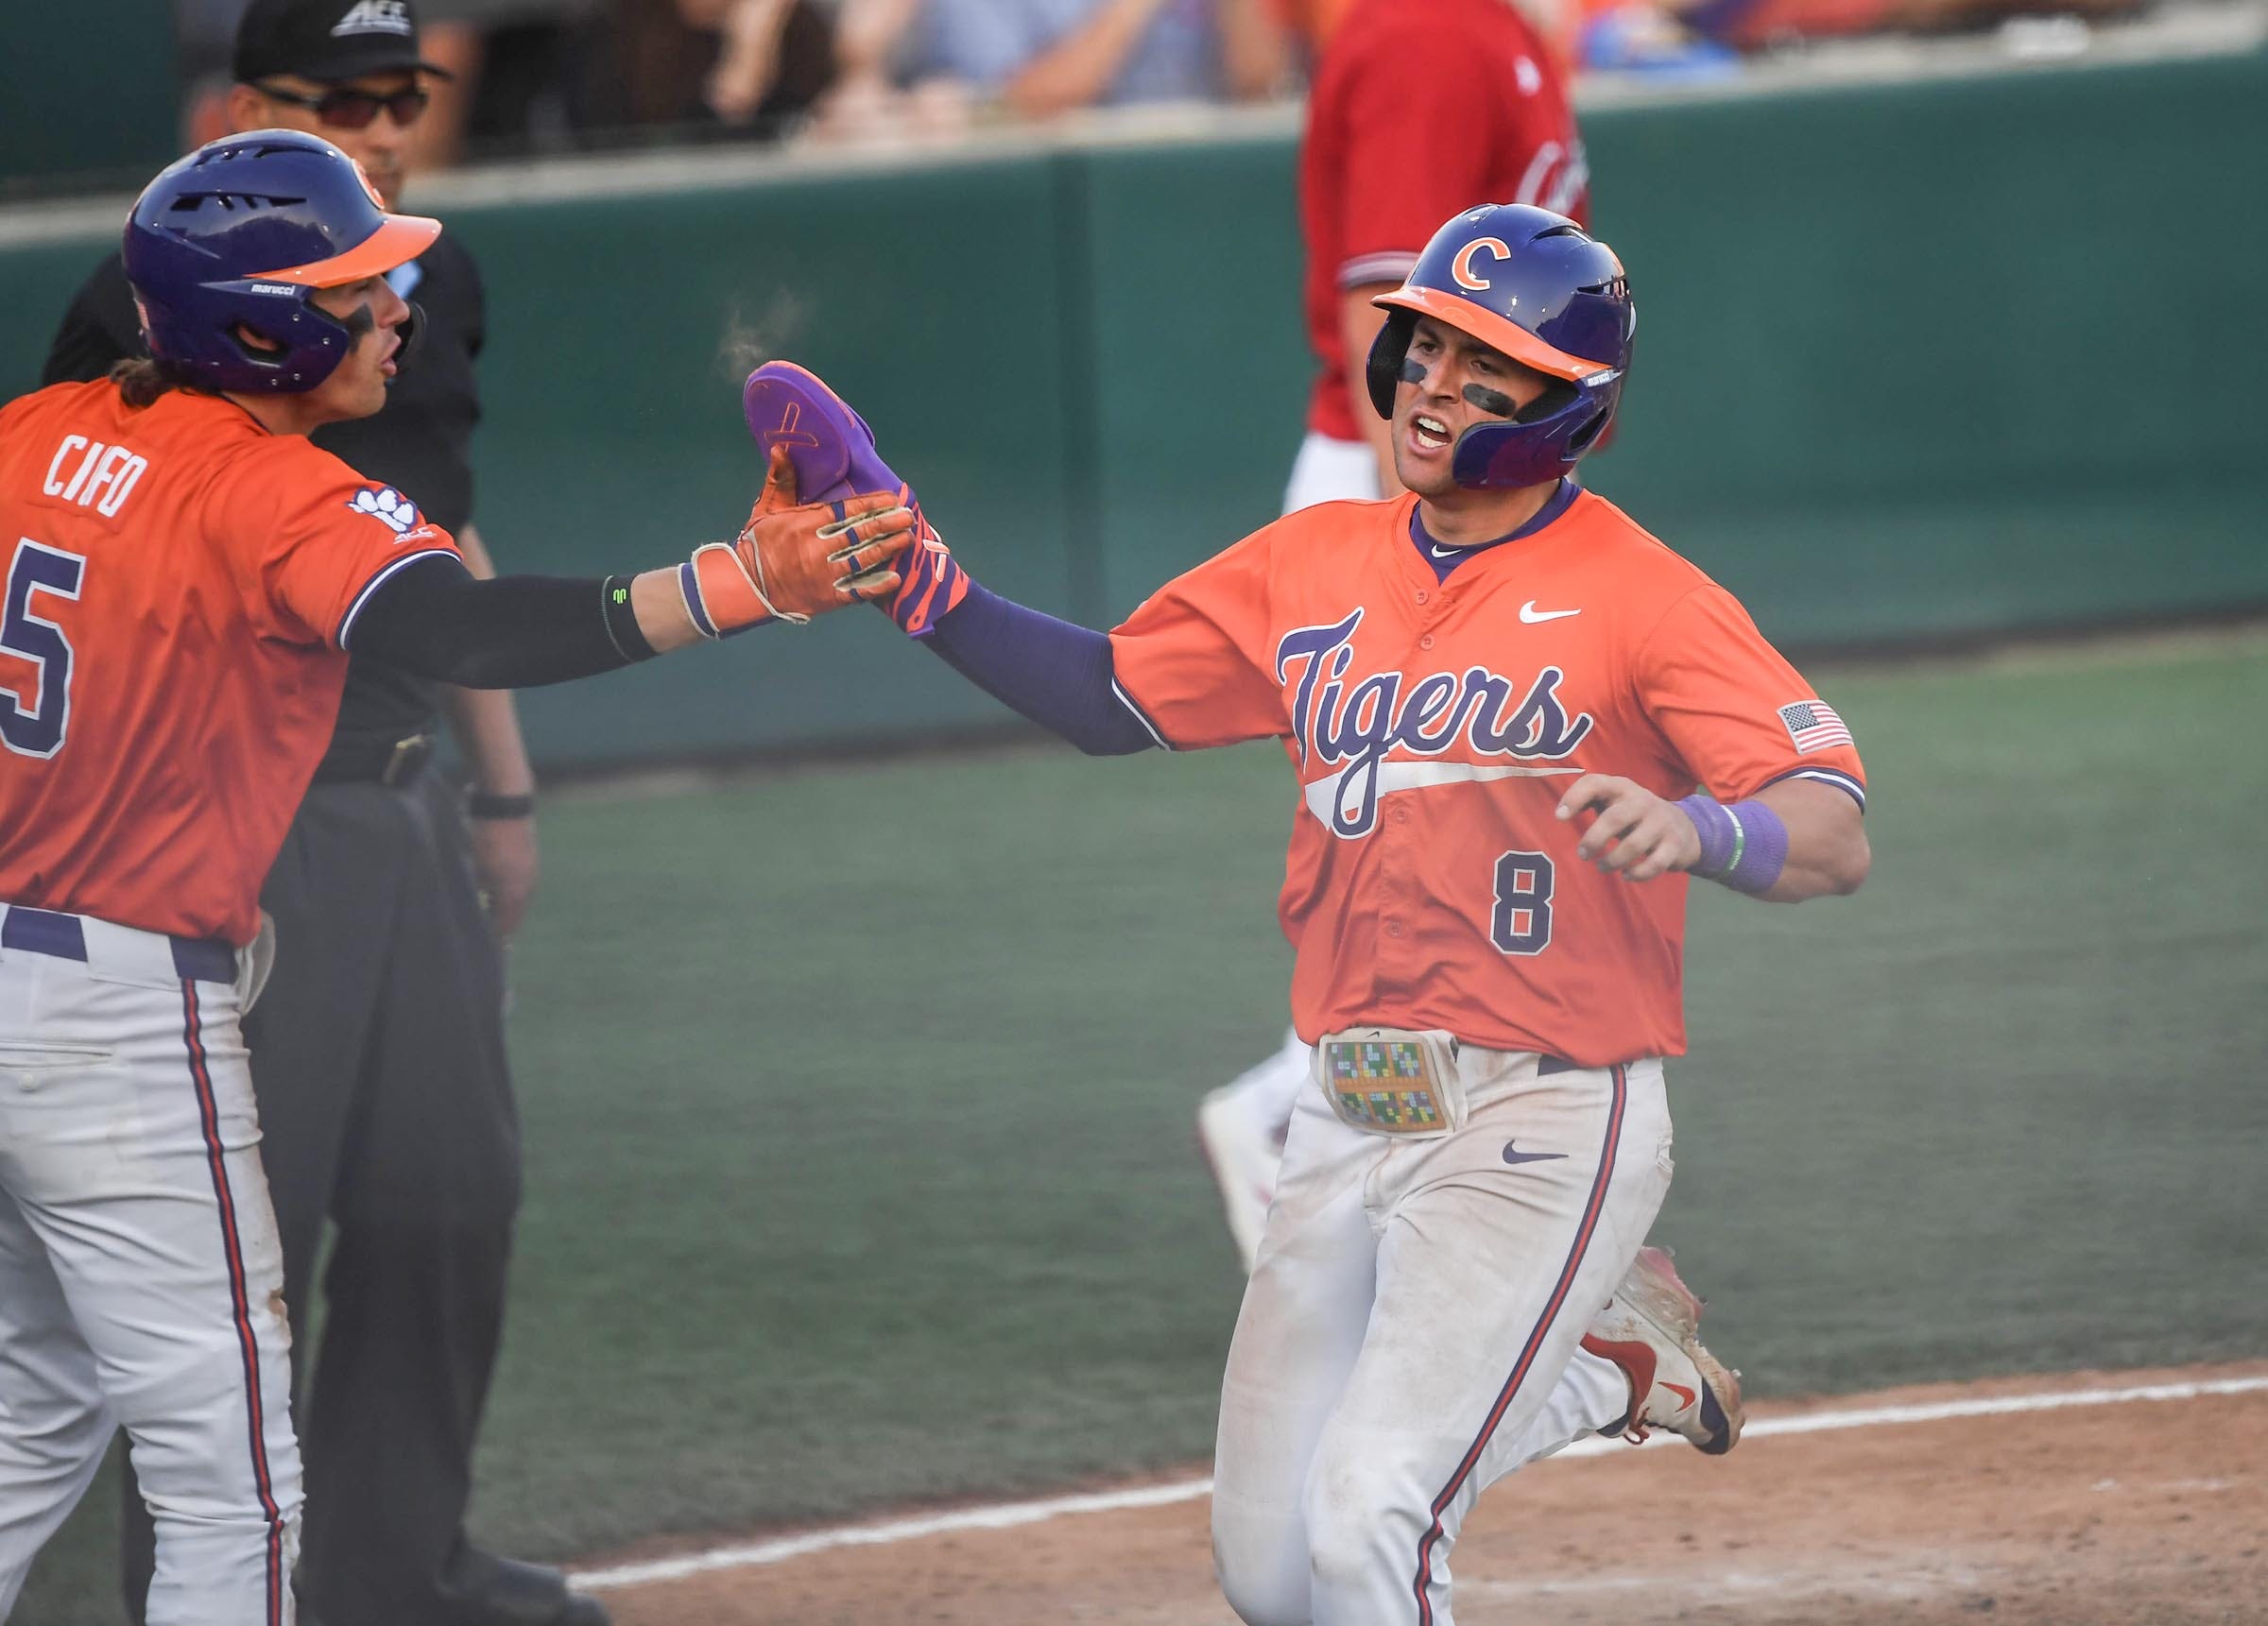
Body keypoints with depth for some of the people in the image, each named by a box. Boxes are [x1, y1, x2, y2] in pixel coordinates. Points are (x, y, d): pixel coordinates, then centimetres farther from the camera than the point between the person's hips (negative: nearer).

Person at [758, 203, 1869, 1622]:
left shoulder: (1639, 593, -9)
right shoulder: (1311, 567, 10)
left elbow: (1839, 839, -16)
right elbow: (1111, 696, 20)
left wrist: (1699, 827, -37)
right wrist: (923, 585, 7)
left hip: (1540, 1130, -7)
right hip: (1349, 1123, 7)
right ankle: (1605, 1358, 28)